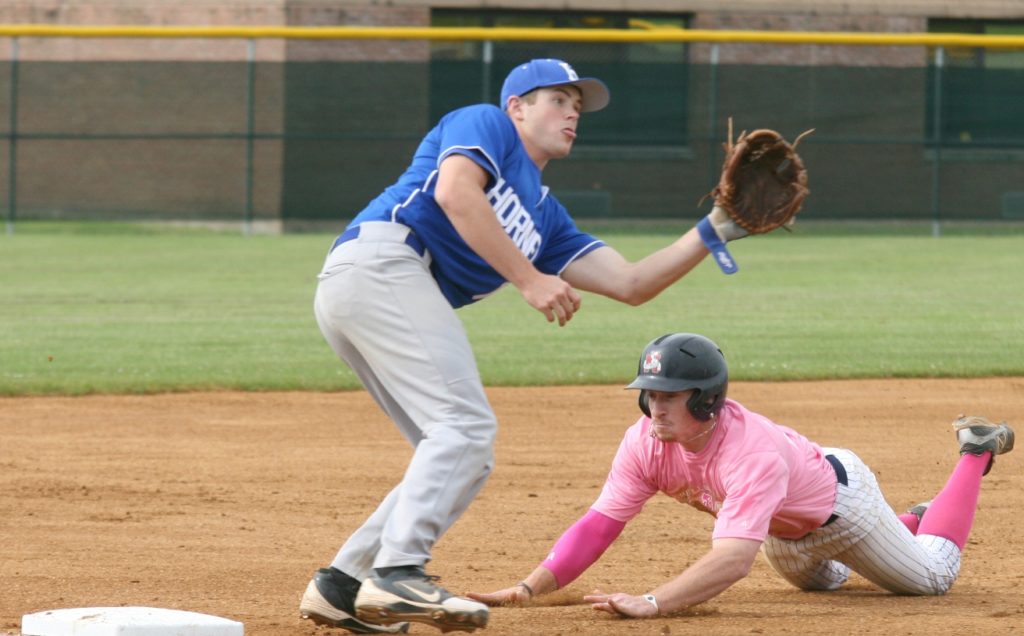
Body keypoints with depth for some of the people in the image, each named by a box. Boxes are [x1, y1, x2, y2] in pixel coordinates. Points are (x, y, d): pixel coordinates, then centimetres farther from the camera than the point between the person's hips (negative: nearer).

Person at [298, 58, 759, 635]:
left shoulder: (547, 216, 31)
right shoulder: (486, 123, 10)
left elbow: (630, 283, 24)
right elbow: (455, 193, -12)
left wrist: (715, 231, 18)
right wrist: (529, 279, -13)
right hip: (381, 259, -9)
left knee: (468, 461, 7)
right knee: (466, 423, -19)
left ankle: (342, 585, 6)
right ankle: (397, 573, -30)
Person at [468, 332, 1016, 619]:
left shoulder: (754, 452, -50)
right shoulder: (645, 443, -32)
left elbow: (733, 559, -61)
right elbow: (599, 523, -32)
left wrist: (650, 603, -73)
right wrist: (529, 588, -46)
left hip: (837, 497, -6)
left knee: (933, 575, 17)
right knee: (820, 580, 36)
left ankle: (974, 451, 36)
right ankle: (908, 522, 58)